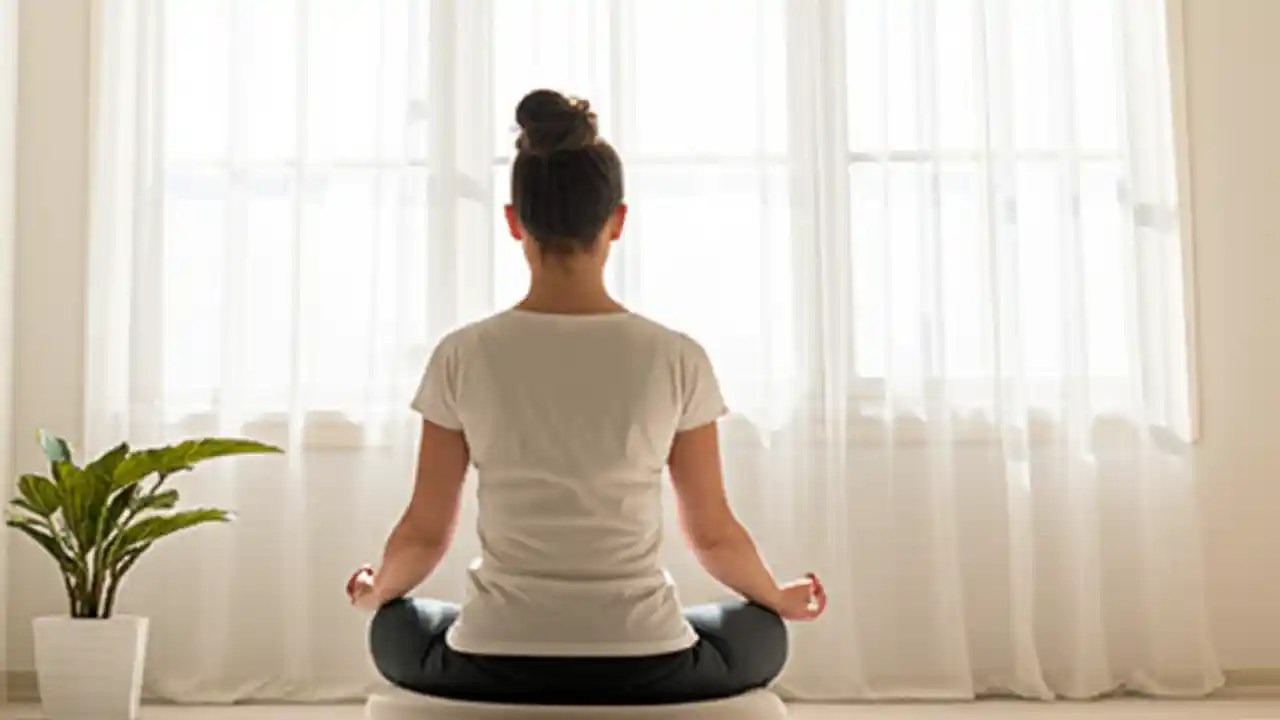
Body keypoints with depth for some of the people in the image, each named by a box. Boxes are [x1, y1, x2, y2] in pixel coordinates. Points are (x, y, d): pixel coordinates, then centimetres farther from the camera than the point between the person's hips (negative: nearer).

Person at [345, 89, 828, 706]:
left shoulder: (462, 356, -9)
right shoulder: (676, 358, -9)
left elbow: (425, 532, 2)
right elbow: (714, 534, 1)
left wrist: (376, 589, 26)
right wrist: (780, 598, 23)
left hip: (495, 671, 1)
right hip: (644, 670, 0)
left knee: (395, 631, 37)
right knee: (761, 634, 35)